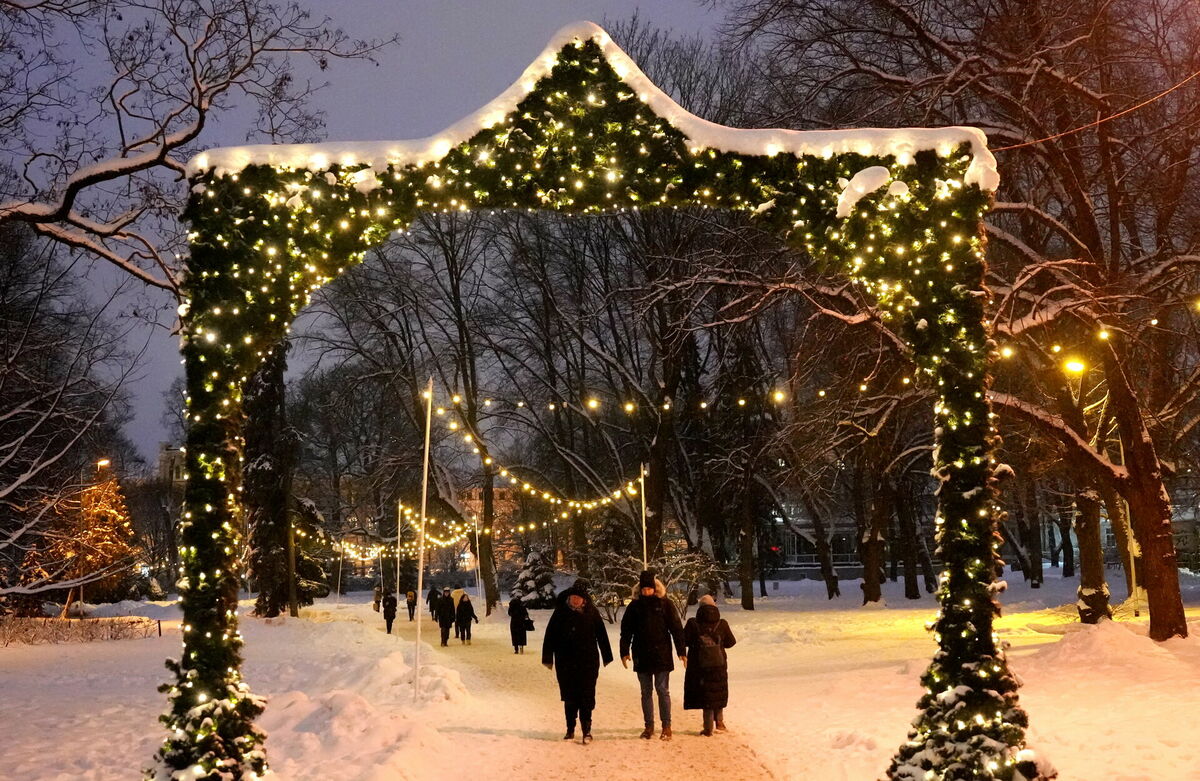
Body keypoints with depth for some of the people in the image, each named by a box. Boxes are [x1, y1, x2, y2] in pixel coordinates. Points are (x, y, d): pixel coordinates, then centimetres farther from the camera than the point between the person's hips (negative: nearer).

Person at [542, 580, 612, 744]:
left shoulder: (591, 612, -2)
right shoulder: (561, 612, -2)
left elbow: (601, 635, 3)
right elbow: (550, 635, 1)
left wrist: (606, 657, 5)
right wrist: (548, 658, 0)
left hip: (587, 662, -1)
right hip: (565, 662, 1)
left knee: (586, 696, -4)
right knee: (569, 697, 9)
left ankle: (587, 731, -1)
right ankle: (570, 729, 19)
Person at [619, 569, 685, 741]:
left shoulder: (665, 604, -2)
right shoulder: (634, 606, 4)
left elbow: (676, 628, -1)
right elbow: (626, 630, 8)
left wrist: (682, 651, -5)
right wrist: (624, 652, 1)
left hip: (662, 655, -3)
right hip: (642, 656, 3)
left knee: (663, 690, 0)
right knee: (646, 692, 9)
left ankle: (666, 726, 7)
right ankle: (649, 726, 16)